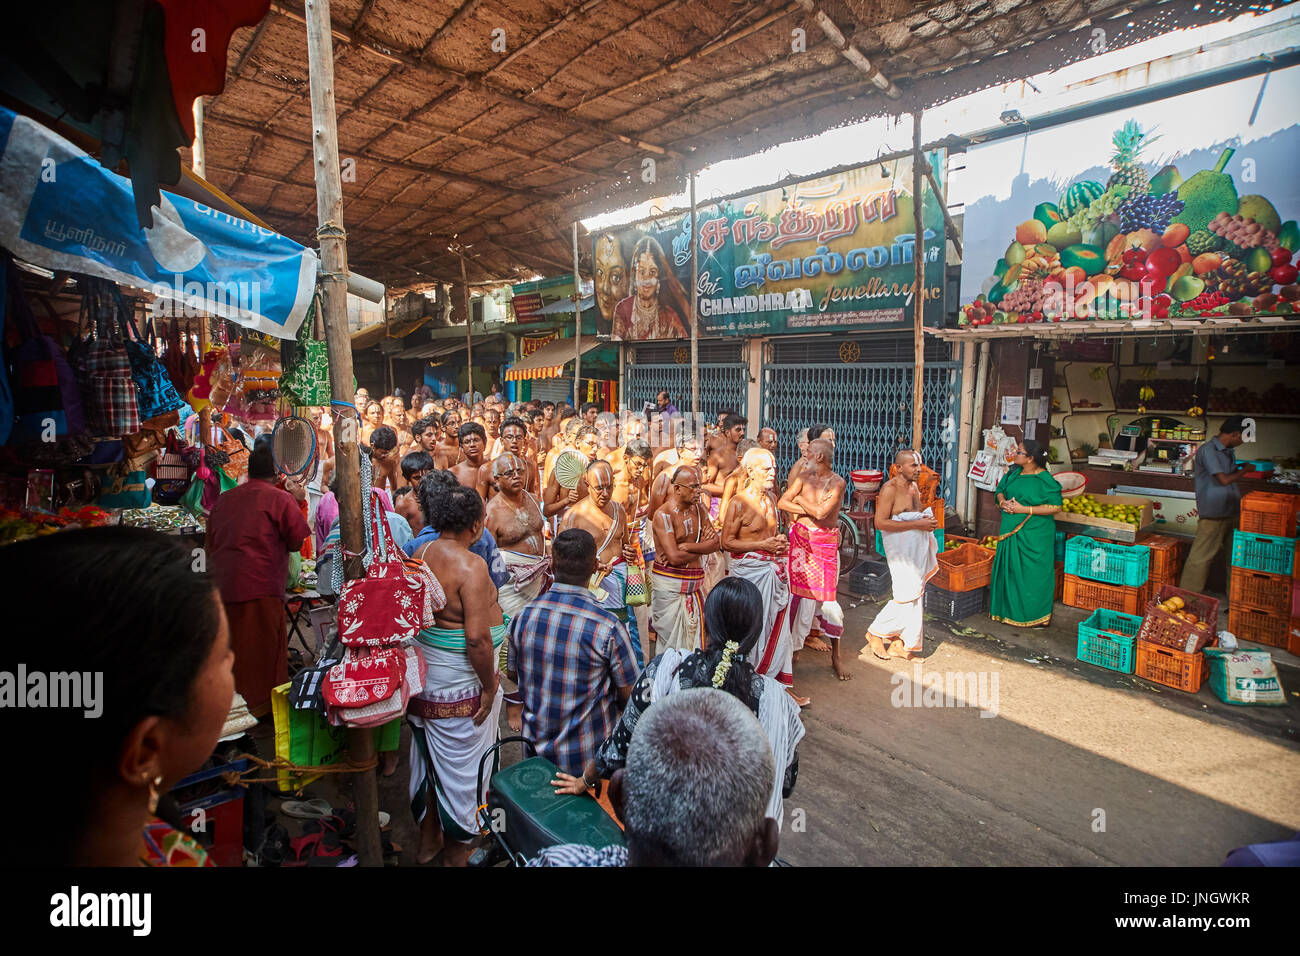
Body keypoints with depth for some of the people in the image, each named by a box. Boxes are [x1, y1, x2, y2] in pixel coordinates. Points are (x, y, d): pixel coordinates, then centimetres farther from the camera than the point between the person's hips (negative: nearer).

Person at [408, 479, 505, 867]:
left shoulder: (420, 554, -2)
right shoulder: (470, 566, -25)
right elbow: (477, 637, -27)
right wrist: (488, 686, -15)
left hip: (423, 674, 8)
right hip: (460, 685, -8)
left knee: (429, 757, 23)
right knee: (461, 764, 12)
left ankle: (428, 840, 43)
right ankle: (456, 852, 31)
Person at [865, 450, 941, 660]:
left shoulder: (914, 486, 13)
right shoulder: (889, 489, -14)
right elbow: (880, 522, -22)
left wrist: (927, 521, 2)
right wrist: (917, 524, -21)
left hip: (918, 548, 9)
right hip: (900, 550, -9)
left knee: (914, 596, 10)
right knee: (906, 596, -9)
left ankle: (901, 645, 19)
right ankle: (875, 633, 10)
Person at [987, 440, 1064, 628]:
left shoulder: (1044, 479, -14)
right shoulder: (1014, 472, 7)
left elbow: (1055, 506, -16)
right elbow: (1000, 490, 18)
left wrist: (1025, 509, -20)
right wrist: (1002, 502, -5)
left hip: (1034, 535, -7)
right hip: (1010, 530, 7)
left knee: (1032, 573, 0)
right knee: (1008, 569, 13)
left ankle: (1036, 616, 13)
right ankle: (1009, 609, 27)